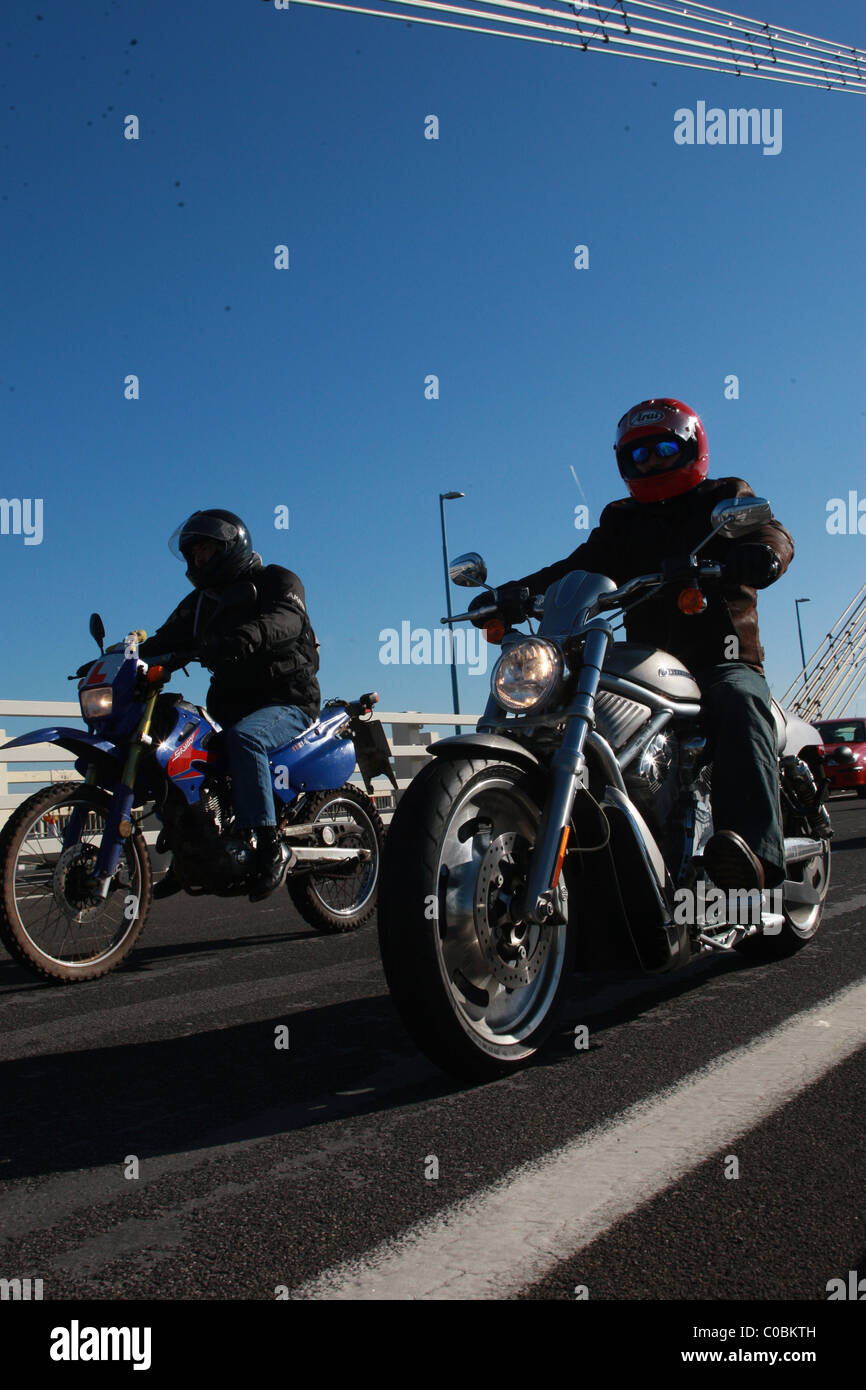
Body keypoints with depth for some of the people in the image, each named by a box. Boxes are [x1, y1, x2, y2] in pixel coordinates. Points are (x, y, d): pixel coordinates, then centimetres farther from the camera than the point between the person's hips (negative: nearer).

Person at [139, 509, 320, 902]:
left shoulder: (276, 580, -2)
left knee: (243, 737, -37)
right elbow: (167, 640, 11)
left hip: (287, 703, -7)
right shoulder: (199, 601, 20)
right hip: (230, 706, 7)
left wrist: (244, 637, -44)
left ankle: (271, 846, -32)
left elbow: (286, 618, -24)